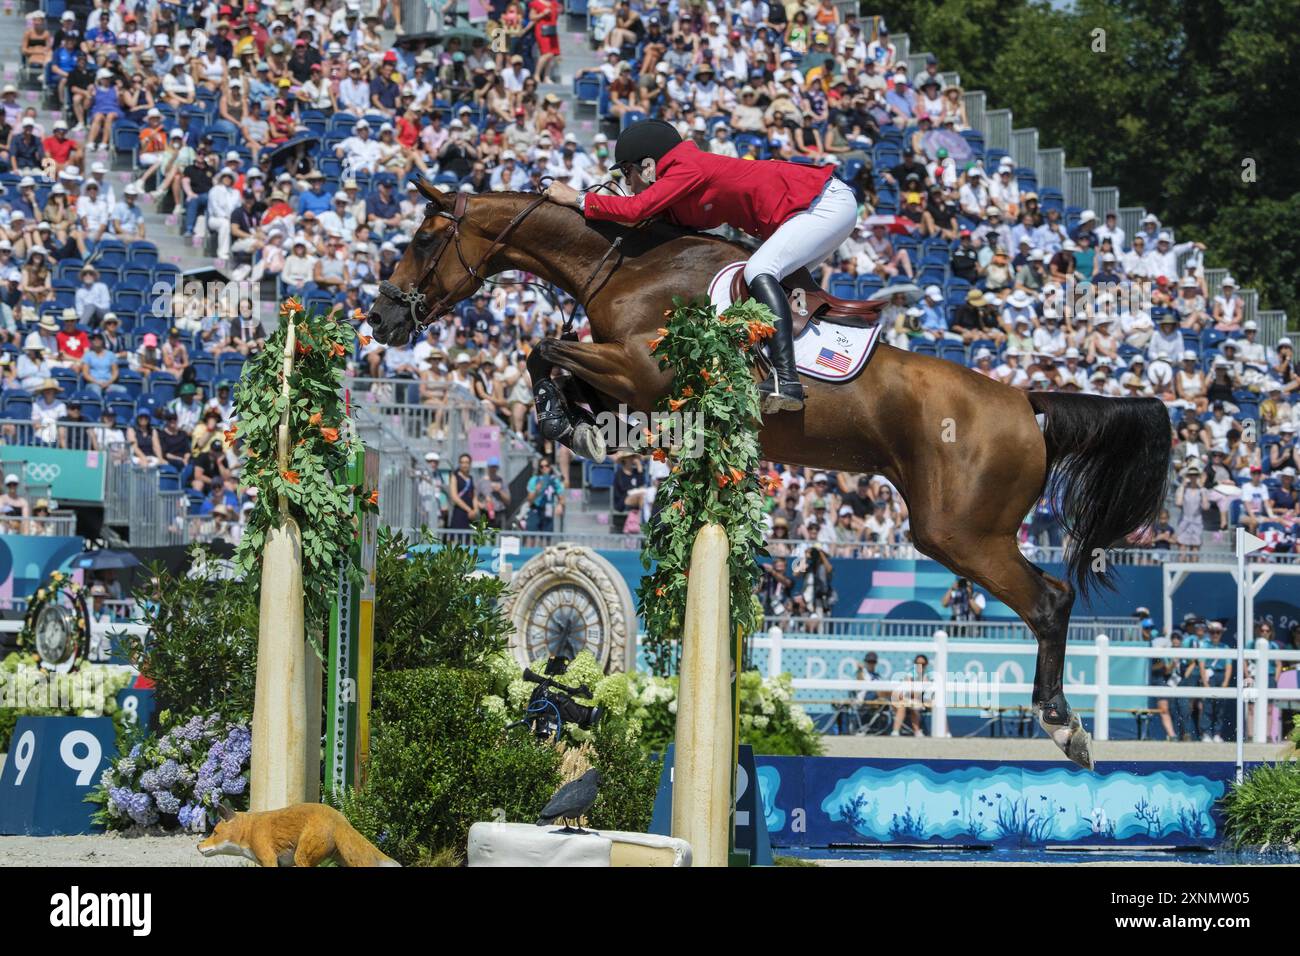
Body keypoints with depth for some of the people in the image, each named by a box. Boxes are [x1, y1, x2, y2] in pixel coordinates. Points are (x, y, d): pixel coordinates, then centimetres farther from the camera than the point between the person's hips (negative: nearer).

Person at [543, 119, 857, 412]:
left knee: (759, 271, -23)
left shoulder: (688, 170, -16)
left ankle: (787, 383, -32)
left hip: (829, 204, -11)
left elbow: (636, 208, -23)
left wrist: (579, 200, -14)